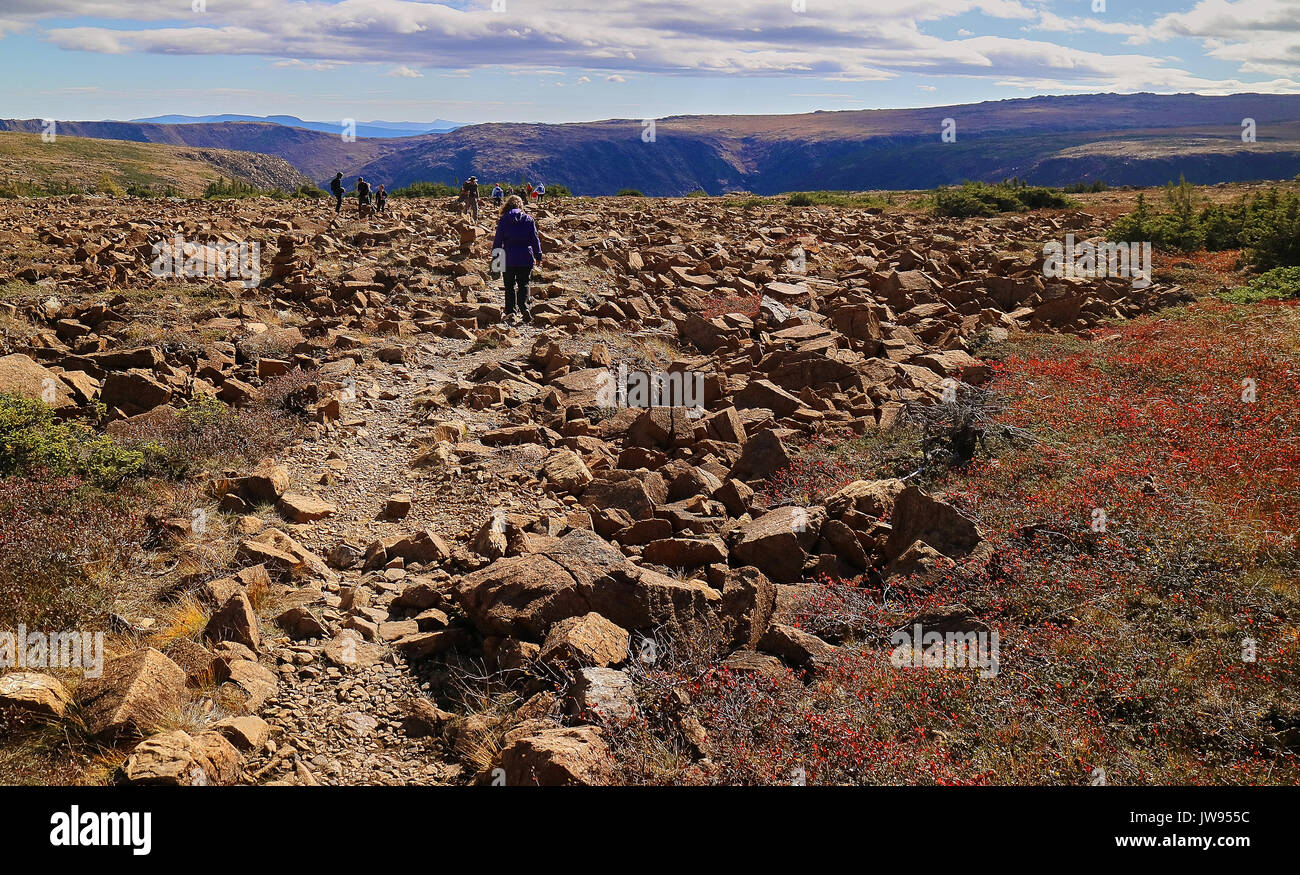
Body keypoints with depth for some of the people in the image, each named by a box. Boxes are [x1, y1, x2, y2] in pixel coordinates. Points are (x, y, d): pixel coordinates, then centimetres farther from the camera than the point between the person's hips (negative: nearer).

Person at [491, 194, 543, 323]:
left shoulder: (504, 220, 0)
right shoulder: (528, 219, 3)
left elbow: (498, 240, -1)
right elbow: (535, 239, 6)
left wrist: (495, 255, 6)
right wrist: (538, 255, 13)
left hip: (509, 258, -1)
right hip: (526, 258, 1)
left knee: (509, 285, 9)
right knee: (523, 284, 8)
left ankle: (511, 310, -1)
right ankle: (524, 308, -11)